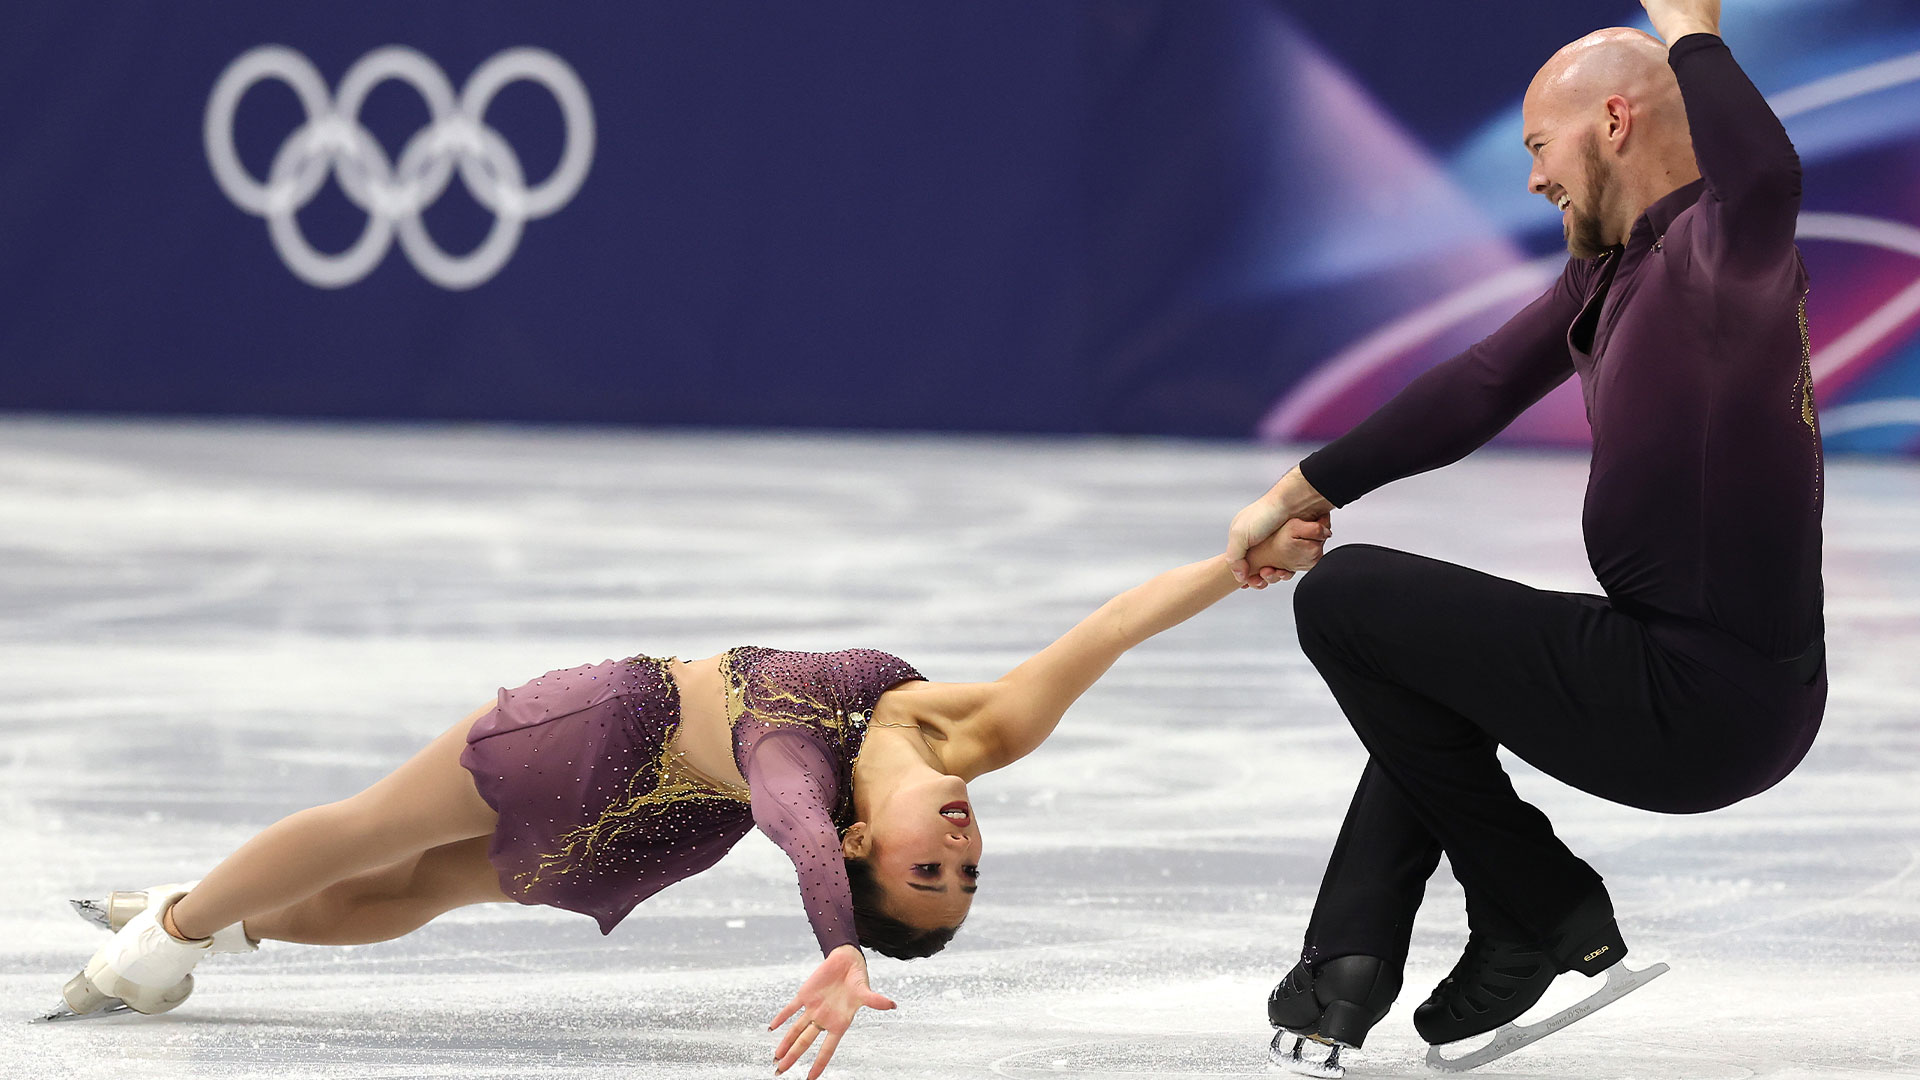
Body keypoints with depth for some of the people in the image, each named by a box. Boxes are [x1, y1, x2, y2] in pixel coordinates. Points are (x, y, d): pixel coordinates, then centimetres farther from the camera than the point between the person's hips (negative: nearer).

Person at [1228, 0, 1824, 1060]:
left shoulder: (1713, 253, -18)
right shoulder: (1605, 268, 14)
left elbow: (1764, 181, -43)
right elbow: (1480, 387, 22)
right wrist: (1302, 490, 22)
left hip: (1707, 708, -10)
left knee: (1344, 602, -3)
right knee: (1427, 667, 32)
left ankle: (1543, 912, 4)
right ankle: (1346, 970, 17)